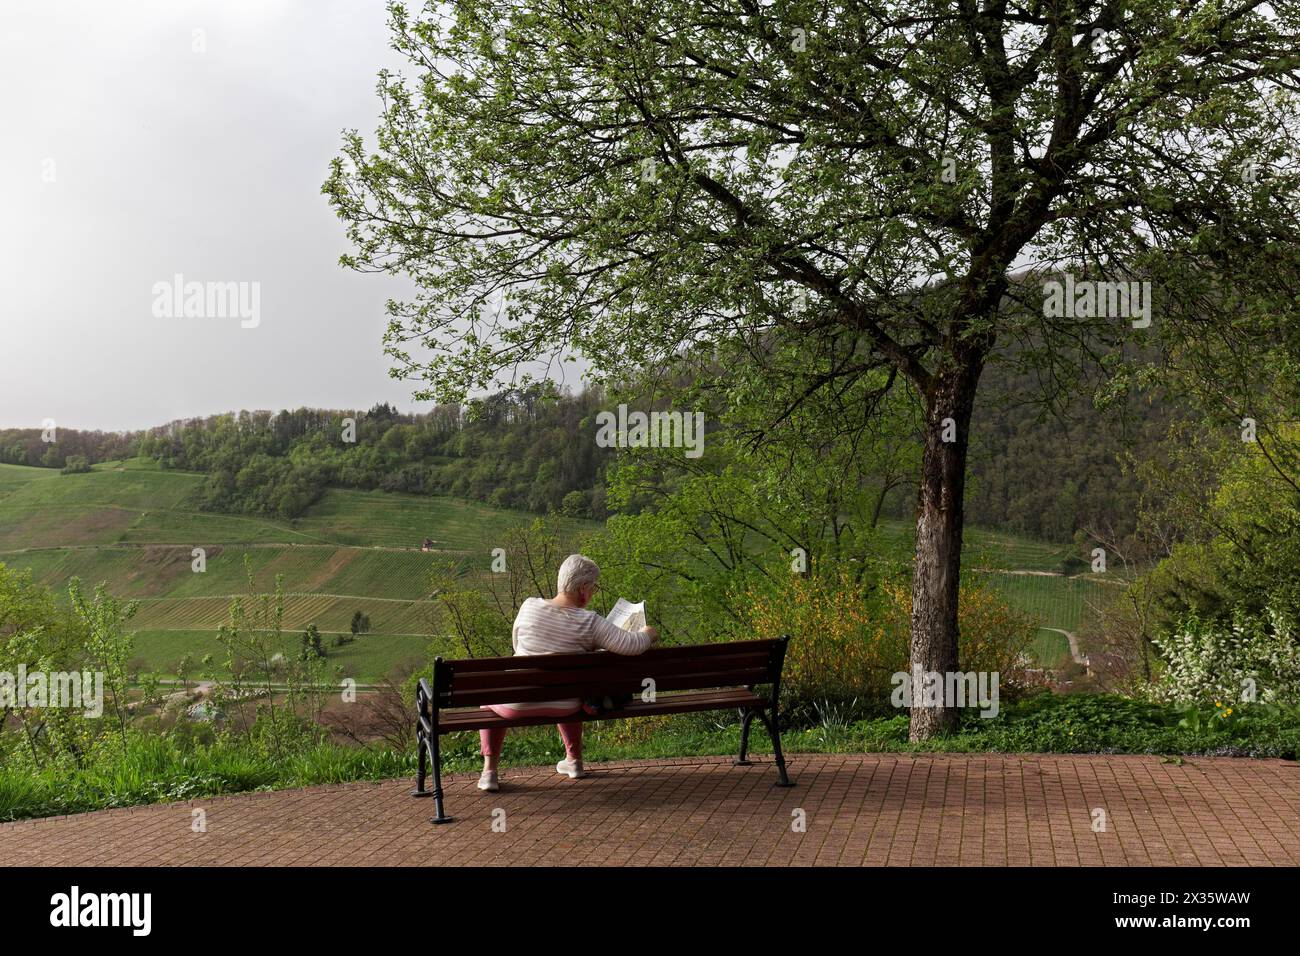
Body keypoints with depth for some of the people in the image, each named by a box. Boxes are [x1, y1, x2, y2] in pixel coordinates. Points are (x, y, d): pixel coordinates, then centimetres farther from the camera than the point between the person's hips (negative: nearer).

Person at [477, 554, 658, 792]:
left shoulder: (529, 607, -8)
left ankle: (489, 771, 22)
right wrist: (647, 634, 4)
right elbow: (632, 645, -20)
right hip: (564, 707, 1)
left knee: (490, 699, 33)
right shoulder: (589, 623, -15)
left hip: (518, 704, 0)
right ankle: (574, 759, 43)